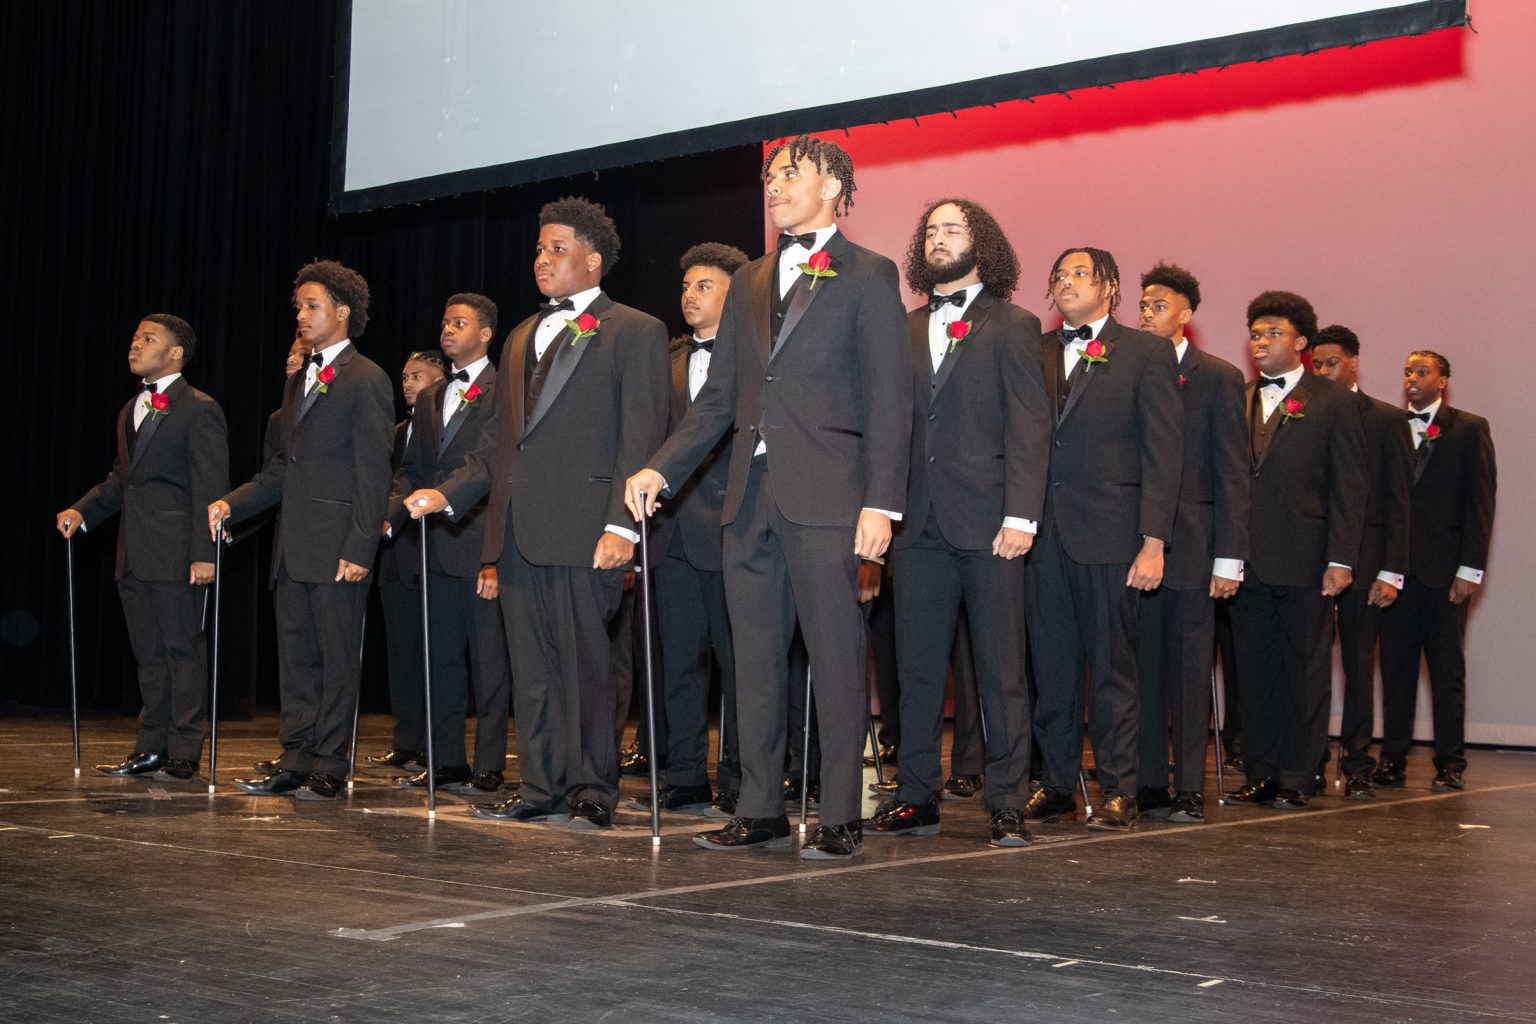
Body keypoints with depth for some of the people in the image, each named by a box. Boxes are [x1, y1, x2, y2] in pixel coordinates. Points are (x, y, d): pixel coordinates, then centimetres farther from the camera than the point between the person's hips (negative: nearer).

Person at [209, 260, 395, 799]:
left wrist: (359, 549, -17)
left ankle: (328, 768, 6)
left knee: (336, 658, -1)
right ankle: (295, 761, 17)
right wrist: (232, 503, 8)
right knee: (296, 657, 11)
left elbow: (373, 474, -12)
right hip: (295, 546, 8)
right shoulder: (300, 380, 19)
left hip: (337, 548, -8)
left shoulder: (366, 380, -7)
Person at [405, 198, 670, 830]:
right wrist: (449, 494, 11)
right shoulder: (523, 337, 23)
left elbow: (641, 438, -7)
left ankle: (591, 792, 4)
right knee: (530, 665, 8)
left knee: (584, 661, -4)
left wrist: (621, 523, -17)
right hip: (517, 529, 7)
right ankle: (542, 789, 15)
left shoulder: (635, 332, 1)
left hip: (582, 530, -7)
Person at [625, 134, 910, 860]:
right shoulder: (749, 283, 20)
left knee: (834, 657, -4)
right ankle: (759, 810, 16)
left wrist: (881, 501, -13)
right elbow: (718, 398, 18)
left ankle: (840, 819, 2)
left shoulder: (867, 275, 2)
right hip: (751, 494, 6)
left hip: (824, 497, -6)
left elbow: (888, 399, -4)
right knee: (754, 657, 8)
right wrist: (660, 469, 5)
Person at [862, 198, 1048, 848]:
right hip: (920, 523, 4)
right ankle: (917, 798, 15)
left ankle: (1007, 806, 5)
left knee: (1000, 669, 0)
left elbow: (1030, 428, -4)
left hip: (987, 523, -4)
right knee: (917, 667, 7)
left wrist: (1020, 517, -13)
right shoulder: (906, 330, 15)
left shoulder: (1012, 326, 3)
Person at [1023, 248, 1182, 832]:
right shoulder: (1034, 352, 14)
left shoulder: (1146, 354, 3)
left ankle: (1118, 791, 8)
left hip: (1108, 532, -4)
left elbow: (1162, 451, -2)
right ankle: (1056, 783, 18)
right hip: (1044, 533, 4)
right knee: (1052, 665, 8)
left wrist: (1153, 540, -10)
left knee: (1111, 664, 1)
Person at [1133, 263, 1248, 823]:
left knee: (1189, 669, 0)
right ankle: (1148, 785, 12)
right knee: (1144, 667, 6)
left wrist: (1229, 558, -8)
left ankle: (1190, 788, 5)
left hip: (1190, 547, -3)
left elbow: (1232, 474, -2)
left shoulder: (1219, 378, 1)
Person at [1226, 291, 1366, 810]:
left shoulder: (1332, 403, 1)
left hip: (1304, 562, -4)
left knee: (1305, 670, 3)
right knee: (1255, 670, 8)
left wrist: (1341, 559, -10)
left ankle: (1298, 777, 9)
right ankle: (1261, 772, 16)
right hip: (1247, 561, 4)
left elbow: (1348, 489, -2)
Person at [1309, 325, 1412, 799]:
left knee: (1359, 665, 4)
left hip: (1362, 562, -2)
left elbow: (1400, 501, 0)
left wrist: (1391, 572, -8)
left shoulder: (1386, 420, 3)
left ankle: (1357, 768, 10)